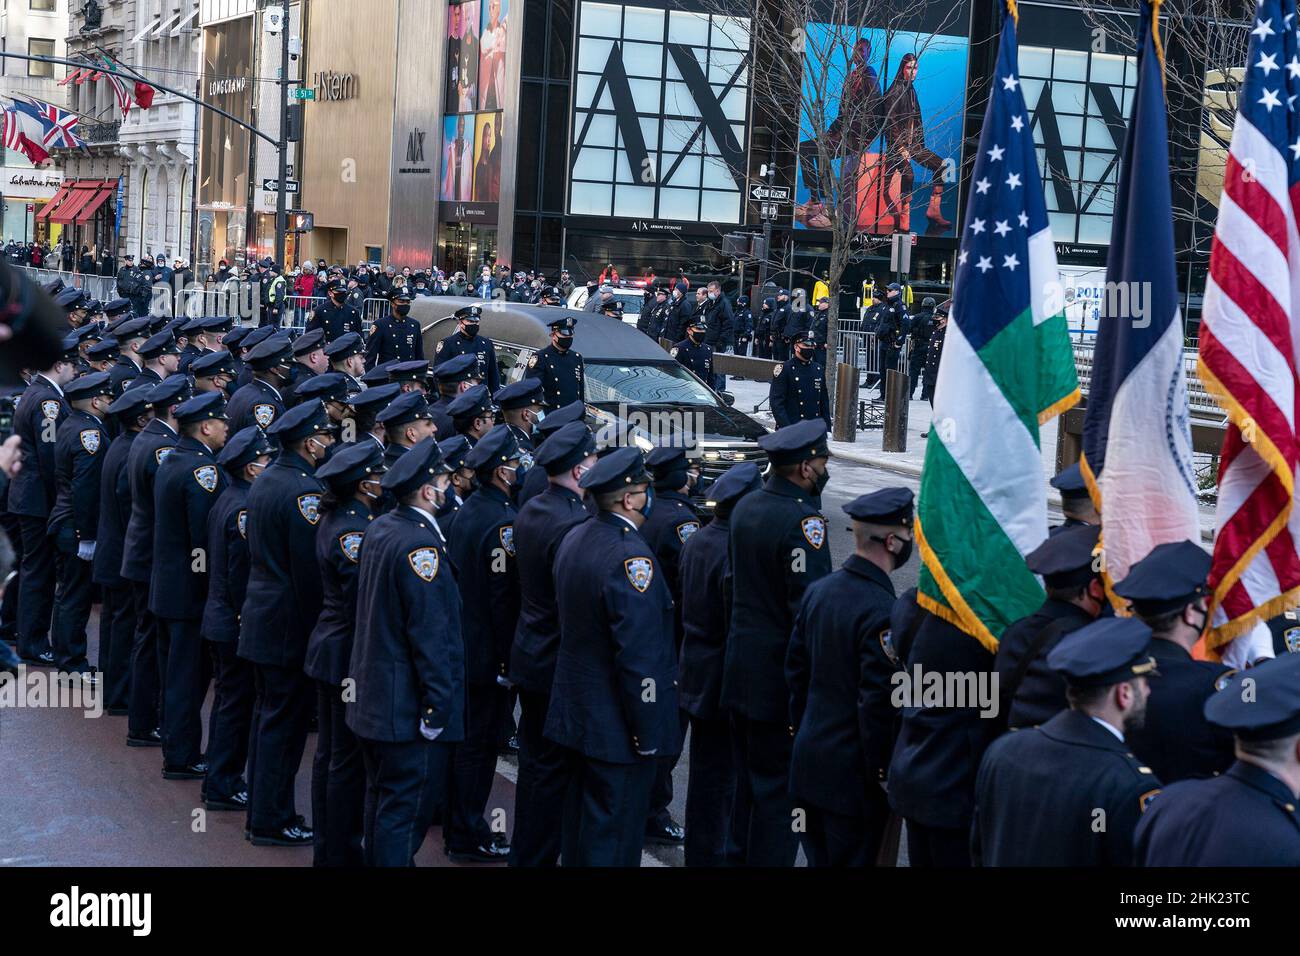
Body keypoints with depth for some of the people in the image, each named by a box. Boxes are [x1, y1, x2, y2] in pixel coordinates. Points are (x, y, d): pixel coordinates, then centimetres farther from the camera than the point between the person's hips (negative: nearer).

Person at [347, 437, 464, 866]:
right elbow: (430, 633, -23)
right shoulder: (420, 544, -22)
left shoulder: (380, 528, 7)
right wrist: (438, 705, -20)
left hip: (372, 695, 10)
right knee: (407, 806, -2)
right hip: (408, 703, -10)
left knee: (383, 795, 20)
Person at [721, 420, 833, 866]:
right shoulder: (803, 520, -21)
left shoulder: (746, 506, 5)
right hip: (782, 675, -9)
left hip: (741, 668, 9)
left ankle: (739, 855, 30)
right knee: (779, 786, 0)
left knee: (749, 776, 20)